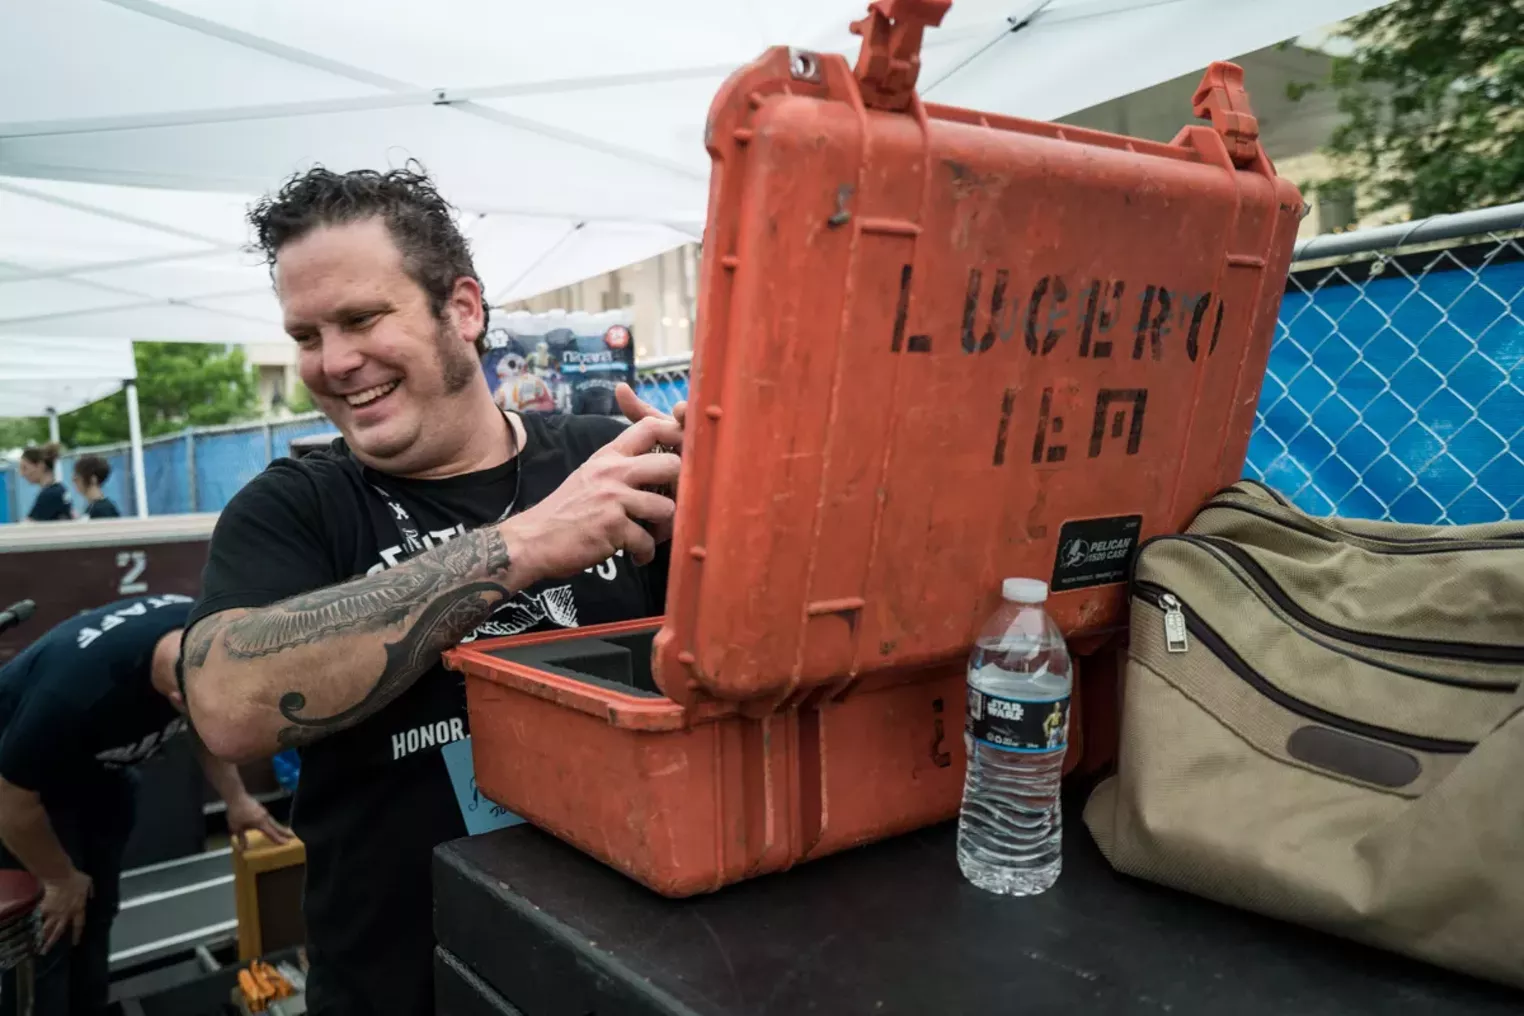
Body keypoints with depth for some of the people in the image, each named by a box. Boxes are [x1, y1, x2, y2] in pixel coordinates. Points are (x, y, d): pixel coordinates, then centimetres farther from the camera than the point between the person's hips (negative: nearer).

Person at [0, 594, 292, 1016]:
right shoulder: (76, 691, -43)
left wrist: (236, 798, -8)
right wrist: (61, 878, -10)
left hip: (97, 763, 6)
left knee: (96, 915, 12)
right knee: (46, 934, -5)